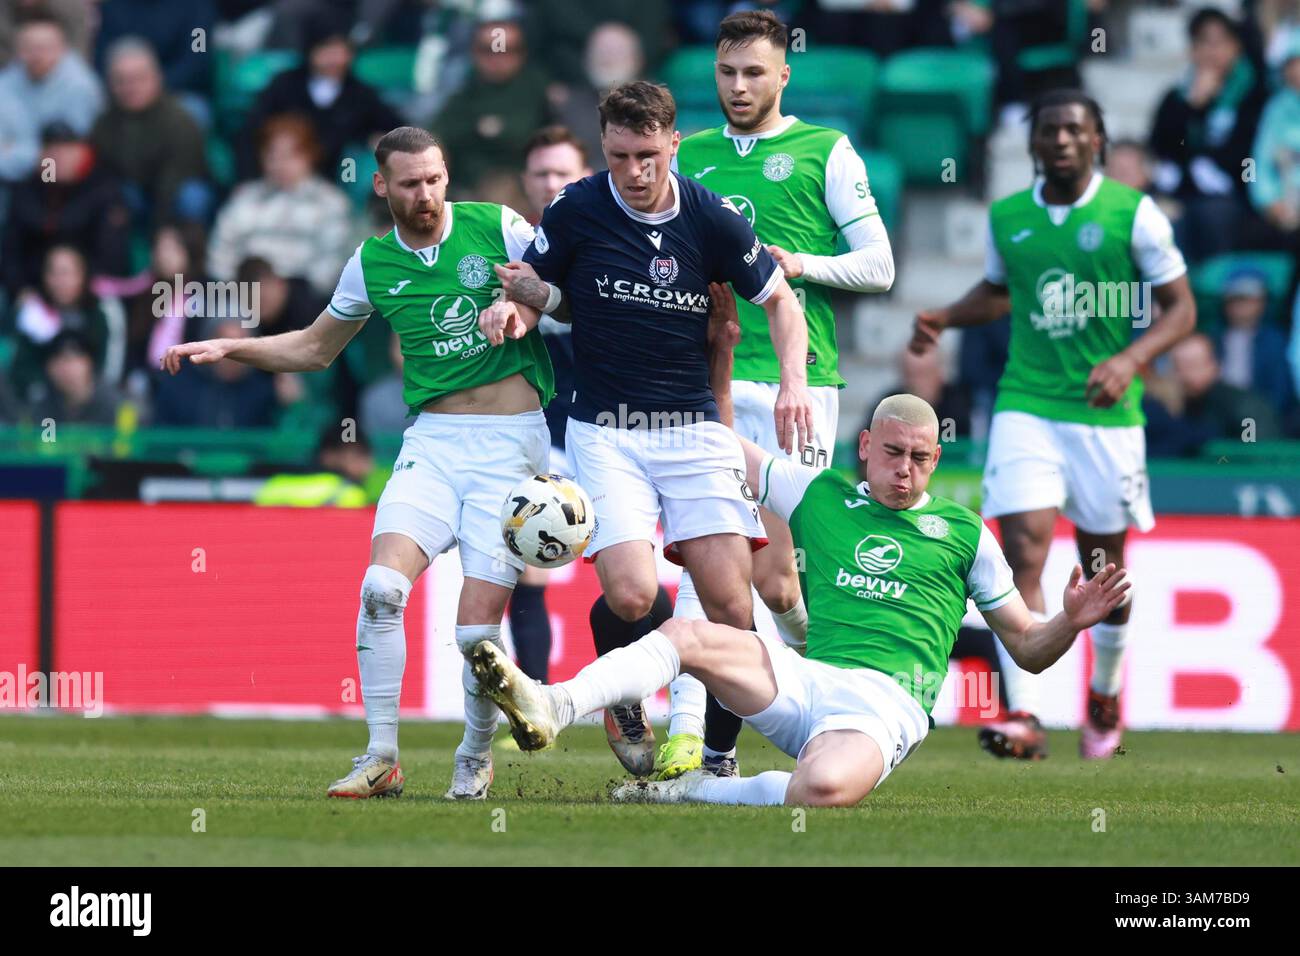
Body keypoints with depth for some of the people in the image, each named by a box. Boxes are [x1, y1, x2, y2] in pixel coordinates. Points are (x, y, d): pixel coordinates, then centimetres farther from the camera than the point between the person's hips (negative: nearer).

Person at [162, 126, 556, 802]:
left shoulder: (497, 228, -1)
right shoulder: (372, 265, 8)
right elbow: (314, 347, 23)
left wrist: (525, 307, -15)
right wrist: (228, 349, 13)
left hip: (514, 440, -3)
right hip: (434, 437, 3)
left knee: (477, 625, -10)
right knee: (382, 586, -19)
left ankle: (476, 758, 16)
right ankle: (381, 759, -8)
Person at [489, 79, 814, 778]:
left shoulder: (712, 217, -4)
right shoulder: (577, 210, -5)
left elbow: (779, 299, 8)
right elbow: (531, 282, 11)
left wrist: (794, 380, -7)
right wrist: (521, 294, -13)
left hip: (694, 426, 1)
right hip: (605, 430, -1)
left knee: (729, 601, -9)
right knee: (631, 595, -20)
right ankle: (623, 702, 13)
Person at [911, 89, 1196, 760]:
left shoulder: (1134, 214, -4)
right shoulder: (1006, 218, 5)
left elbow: (1181, 308, -1)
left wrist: (1130, 359, -17)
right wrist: (943, 318, 6)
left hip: (1106, 415, -1)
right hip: (1026, 407, 1)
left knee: (1105, 567, 9)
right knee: (1022, 551, -15)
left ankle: (1106, 697, 35)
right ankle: (1024, 718, -21)